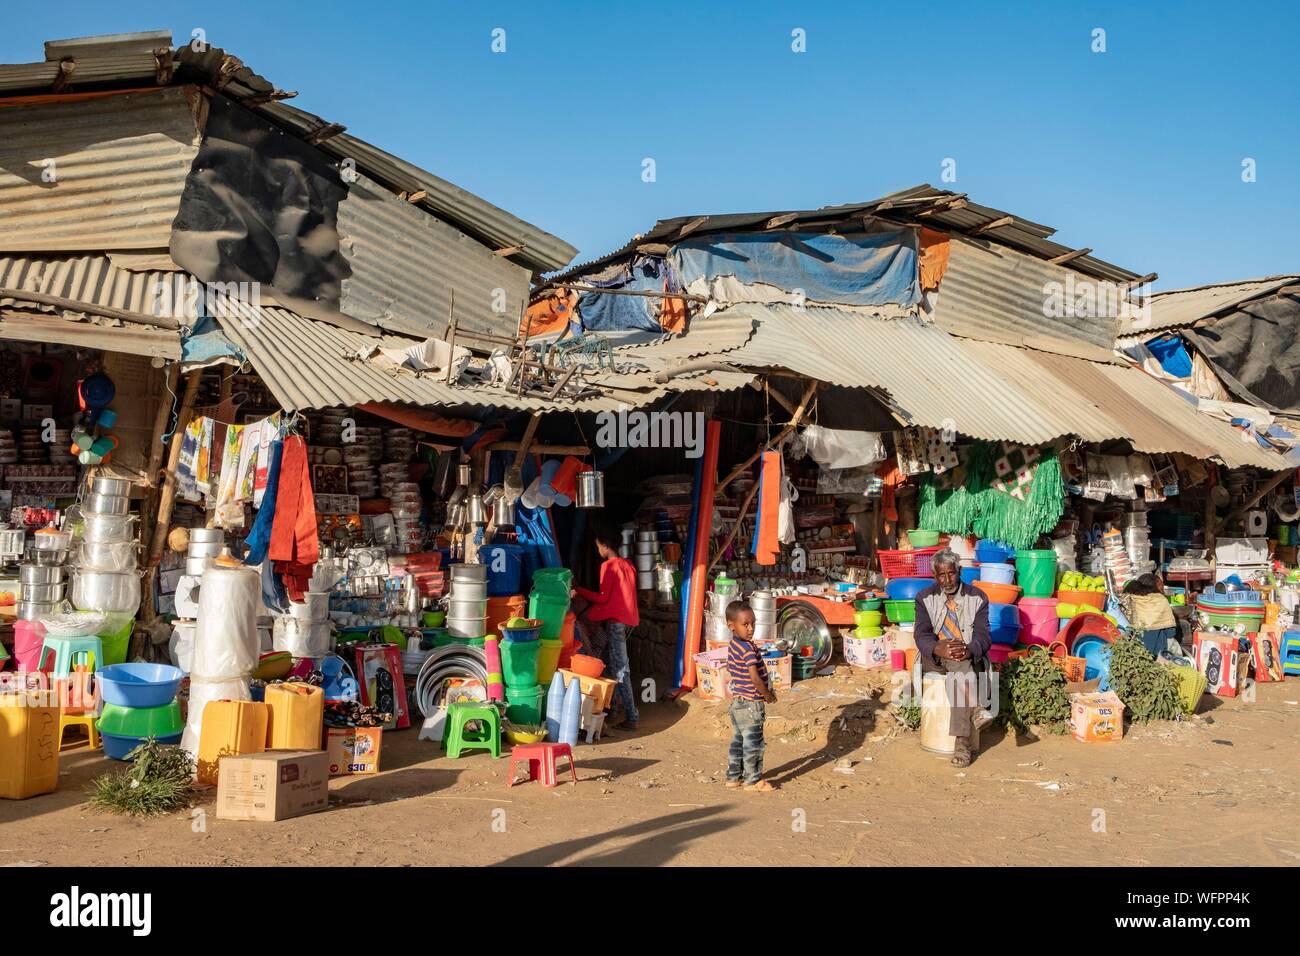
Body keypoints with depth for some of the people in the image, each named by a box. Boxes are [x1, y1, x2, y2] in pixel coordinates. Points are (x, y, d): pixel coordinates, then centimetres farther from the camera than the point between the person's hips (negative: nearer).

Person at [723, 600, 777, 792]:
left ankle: (733, 777, 24)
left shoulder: (733, 646, 8)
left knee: (738, 741, 16)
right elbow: (755, 678, -26)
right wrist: (768, 695, -9)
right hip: (750, 704, -9)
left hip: (737, 702, 9)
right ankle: (753, 780, 9)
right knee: (753, 742, 1)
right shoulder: (748, 648, -21)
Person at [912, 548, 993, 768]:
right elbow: (922, 634, -7)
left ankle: (962, 743, -40)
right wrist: (938, 649, -31)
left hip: (968, 656, 0)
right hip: (933, 659, 1)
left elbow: (983, 635, -5)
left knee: (964, 671, -36)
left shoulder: (977, 598, 4)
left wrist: (969, 650, -30)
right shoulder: (925, 598, 5)